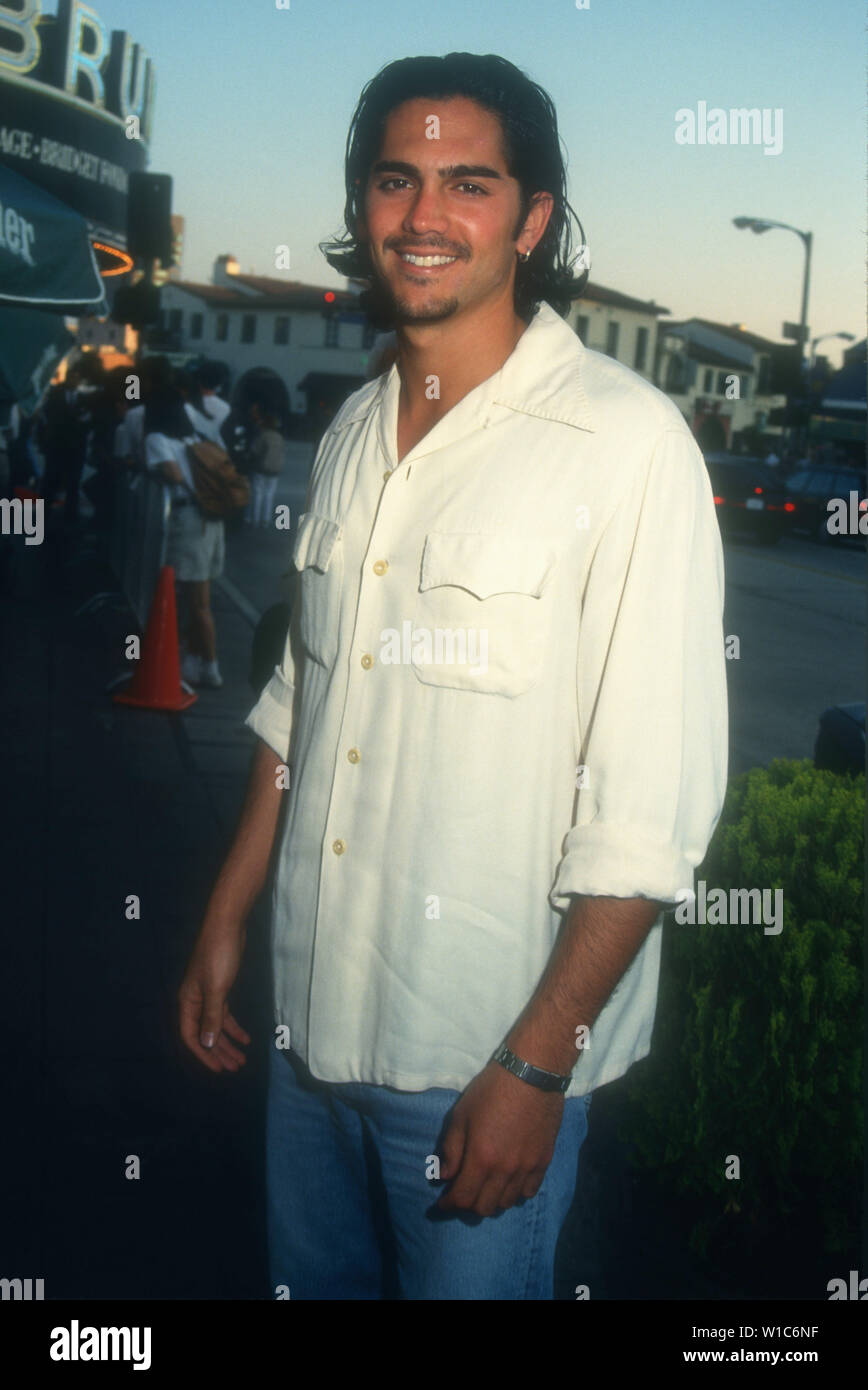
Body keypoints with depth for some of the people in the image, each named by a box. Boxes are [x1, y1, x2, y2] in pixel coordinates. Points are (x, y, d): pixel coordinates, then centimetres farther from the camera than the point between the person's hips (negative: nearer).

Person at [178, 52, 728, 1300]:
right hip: (314, 1012, 6)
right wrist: (227, 917, 14)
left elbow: (653, 804, -18)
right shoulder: (355, 430, 6)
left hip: (486, 1049, -6)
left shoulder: (624, 441, -17)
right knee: (312, 1278, 23)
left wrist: (536, 1066, -17)